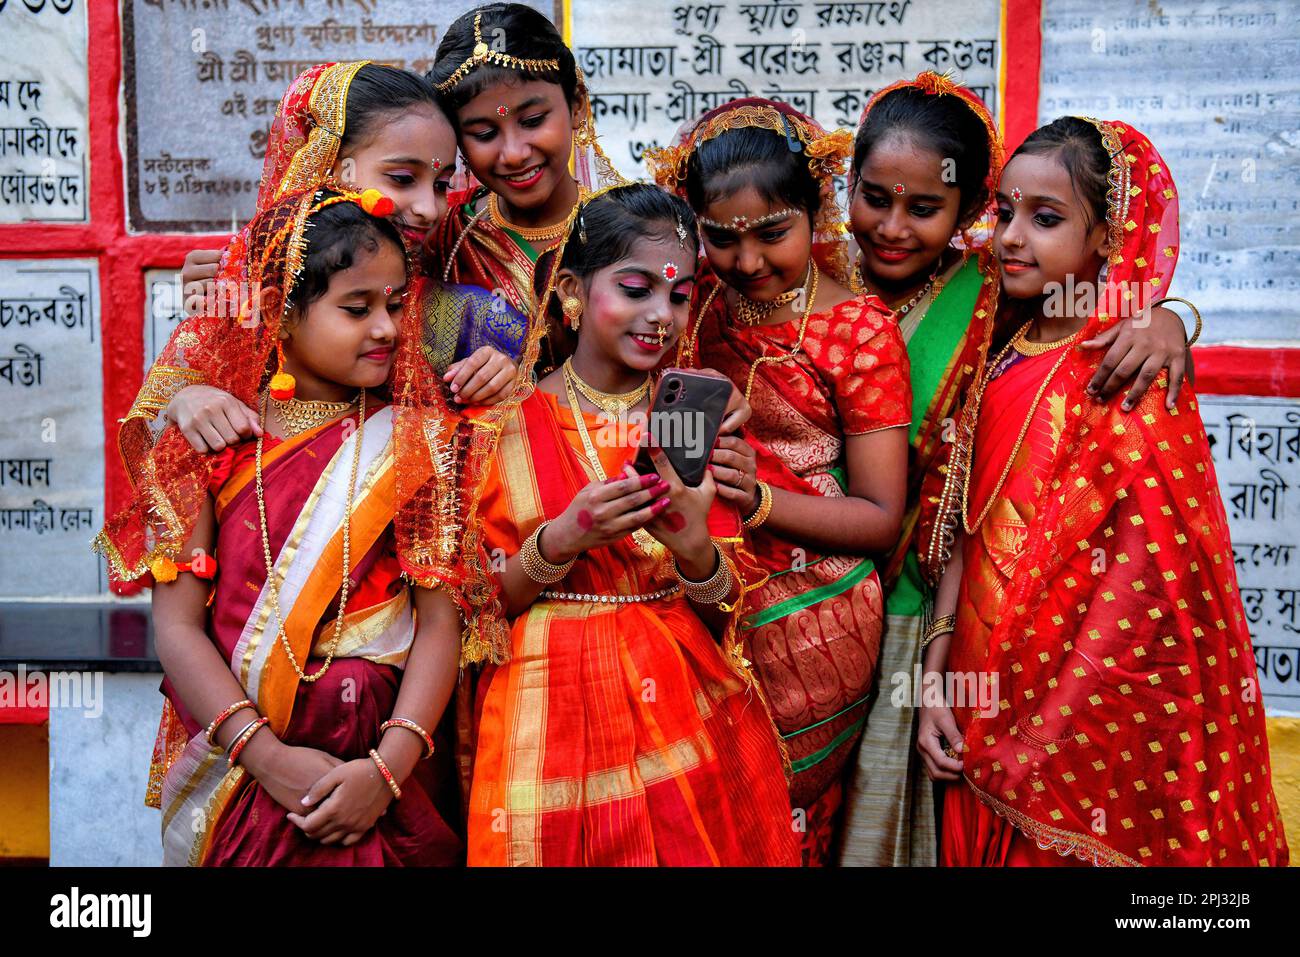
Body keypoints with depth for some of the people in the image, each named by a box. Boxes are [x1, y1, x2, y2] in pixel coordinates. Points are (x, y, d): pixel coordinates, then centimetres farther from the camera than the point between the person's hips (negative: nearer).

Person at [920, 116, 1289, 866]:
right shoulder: (1007, 362, 6)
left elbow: (1137, 592, -17)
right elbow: (970, 526, 6)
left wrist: (1038, 739, -14)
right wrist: (937, 677, 1)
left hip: (1091, 721, -6)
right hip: (990, 694, 6)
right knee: (981, 844, 16)